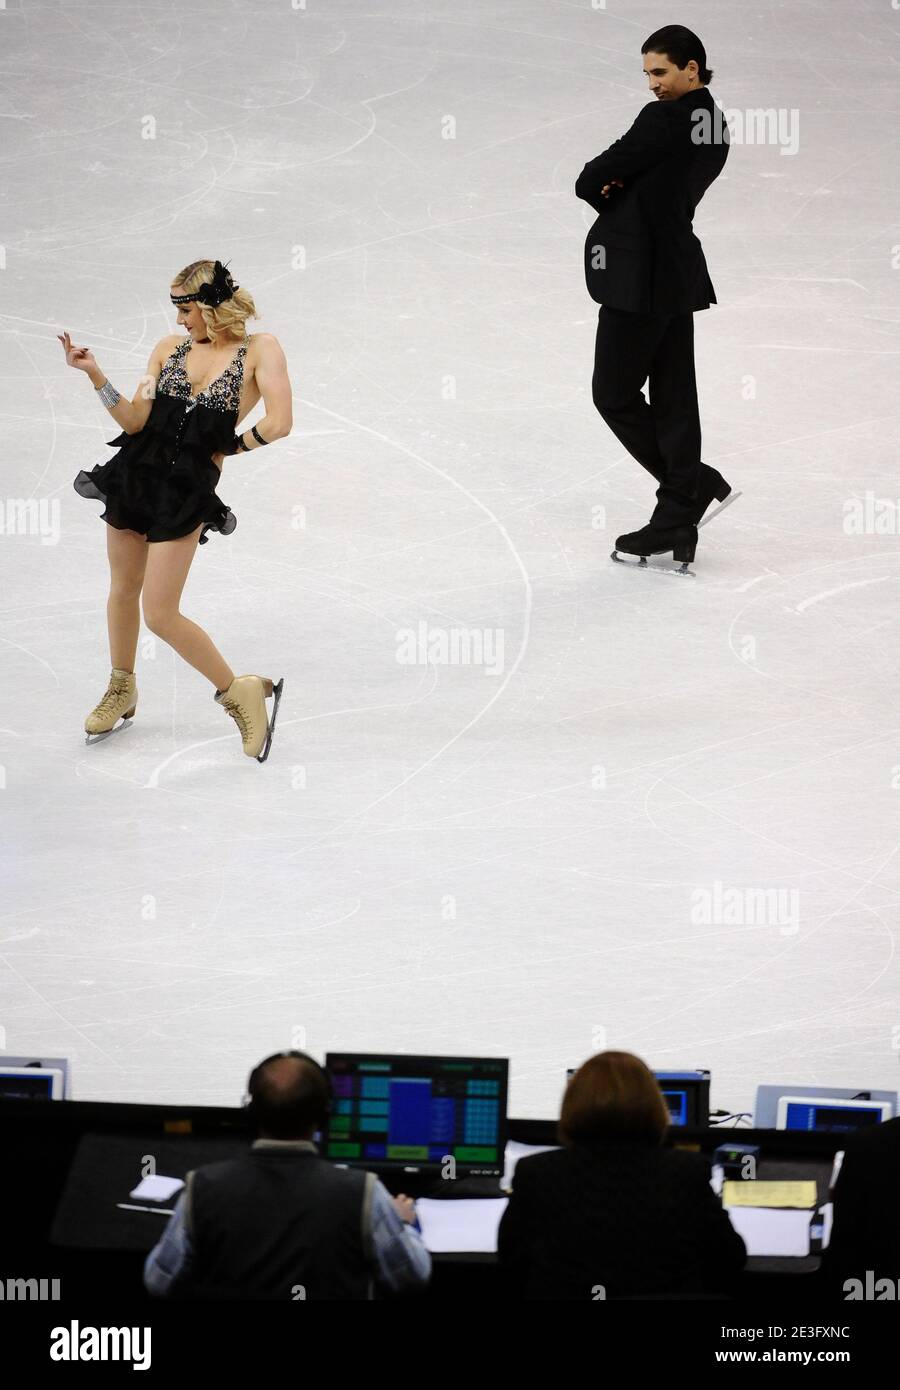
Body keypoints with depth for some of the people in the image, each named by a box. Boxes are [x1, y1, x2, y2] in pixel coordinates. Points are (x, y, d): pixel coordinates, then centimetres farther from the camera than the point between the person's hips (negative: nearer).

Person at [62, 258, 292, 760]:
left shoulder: (259, 349, -9)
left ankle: (237, 691, 13)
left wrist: (232, 445, -4)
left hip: (188, 489, -5)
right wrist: (95, 374, -11)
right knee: (123, 590, 18)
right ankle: (122, 691, 41)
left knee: (160, 615, -6)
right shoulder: (171, 348, 3)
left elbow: (279, 423, -18)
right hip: (136, 474, 5)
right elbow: (135, 421, -2)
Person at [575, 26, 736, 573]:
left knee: (615, 394, 4)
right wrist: (620, 191, -3)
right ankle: (677, 527, 11)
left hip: (641, 275, -9)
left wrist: (603, 193, 9)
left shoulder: (665, 120, -19)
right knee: (673, 398, 9)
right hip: (679, 274, 9)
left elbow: (592, 179, -13)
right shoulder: (715, 125, 10)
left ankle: (699, 485, 4)